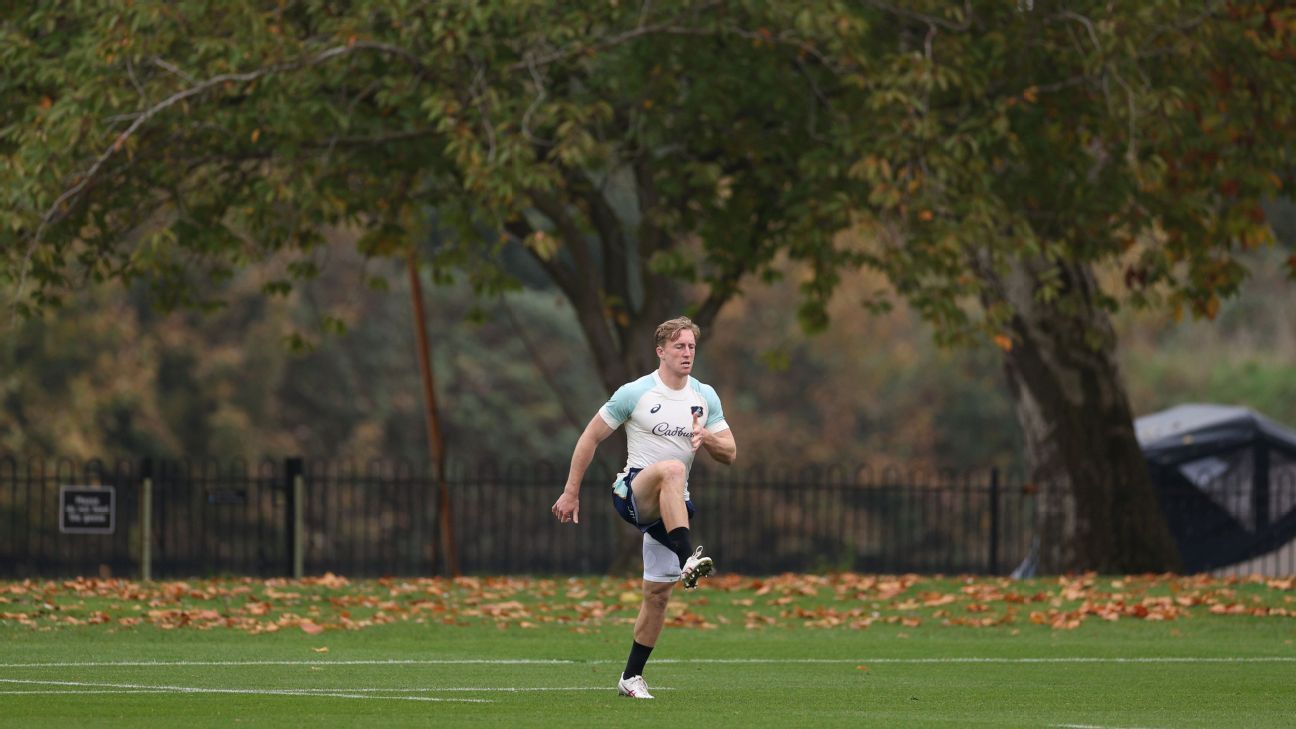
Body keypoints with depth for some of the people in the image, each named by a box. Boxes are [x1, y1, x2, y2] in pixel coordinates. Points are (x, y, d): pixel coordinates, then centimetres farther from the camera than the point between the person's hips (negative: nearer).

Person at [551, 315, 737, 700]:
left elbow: (730, 453, 10)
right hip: (634, 491, -5)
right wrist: (570, 492, -1)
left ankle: (631, 677, 16)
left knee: (658, 593, 3)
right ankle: (688, 559, -56)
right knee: (671, 468, -39)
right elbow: (590, 437, 1)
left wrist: (705, 436, -13)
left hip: (672, 504, 5)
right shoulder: (635, 393, -5)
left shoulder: (705, 397, 8)